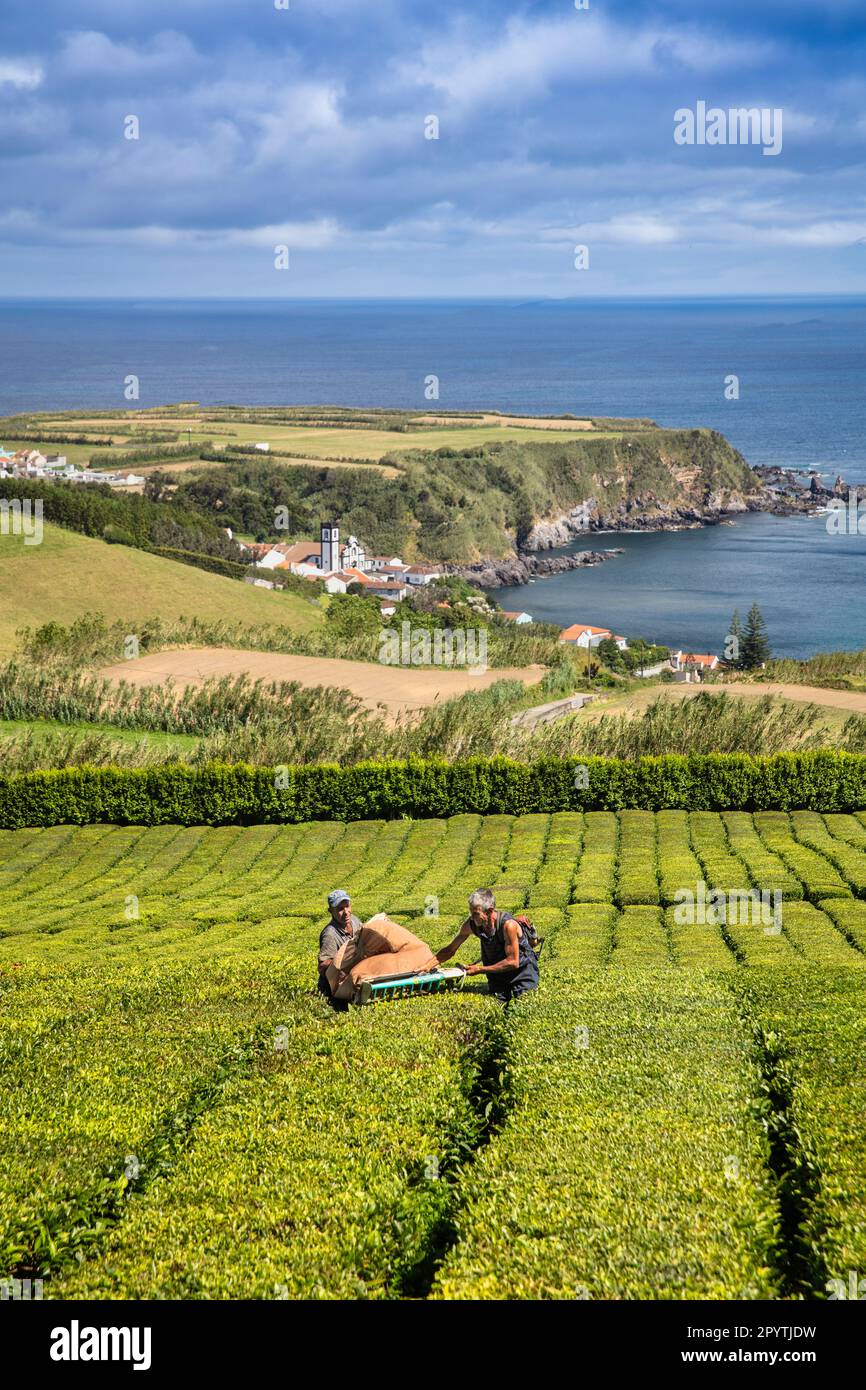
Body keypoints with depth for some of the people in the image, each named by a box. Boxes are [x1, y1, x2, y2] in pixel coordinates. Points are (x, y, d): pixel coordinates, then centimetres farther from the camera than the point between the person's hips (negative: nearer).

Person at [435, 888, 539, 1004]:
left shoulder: (508, 925, -30)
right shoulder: (471, 924, -13)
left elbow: (513, 962, -25)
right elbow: (450, 950, 1)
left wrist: (480, 970, -24)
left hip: (522, 971, -4)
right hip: (497, 974, 4)